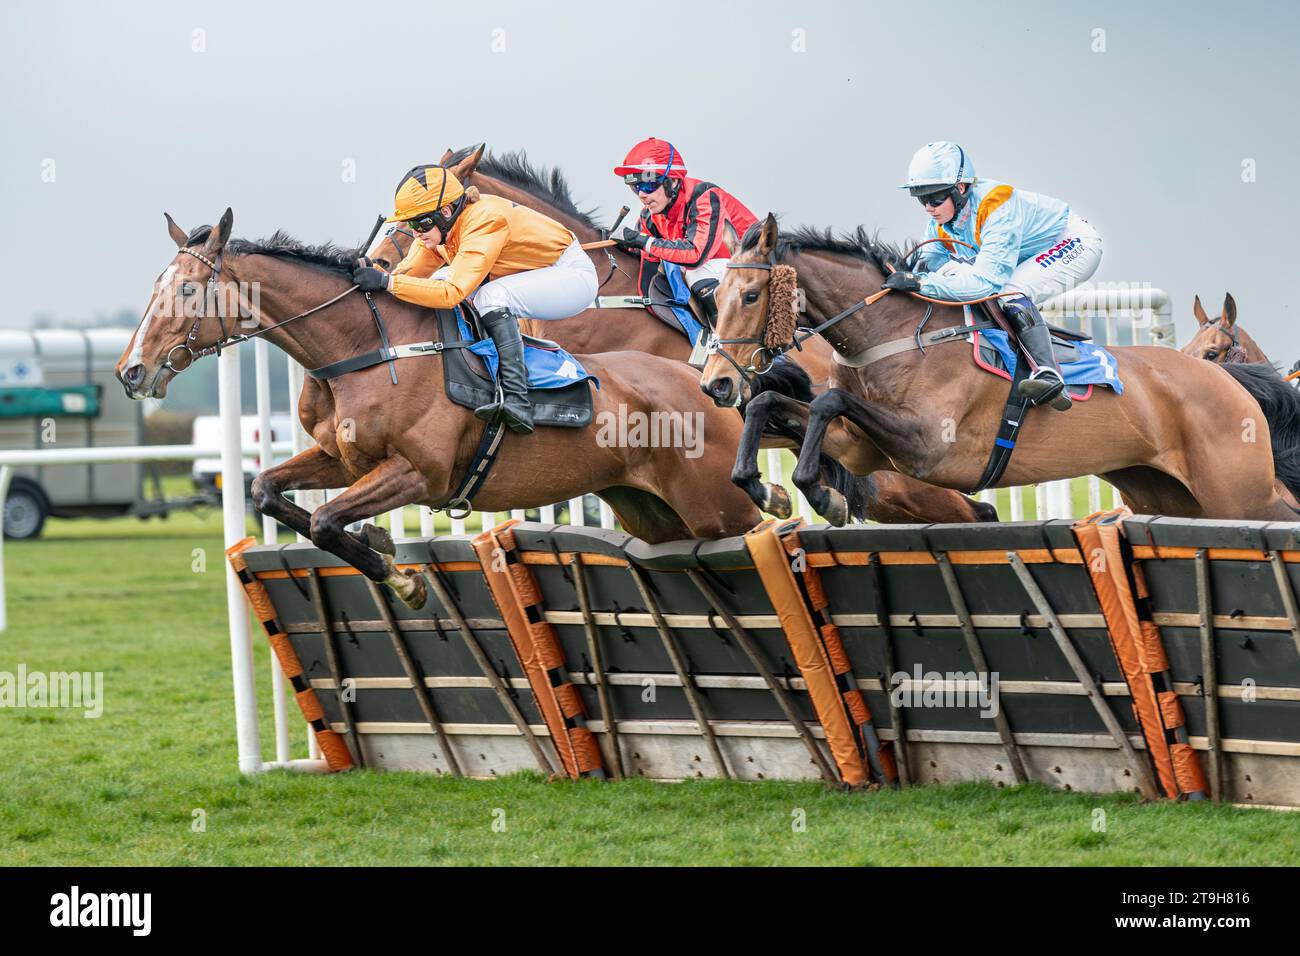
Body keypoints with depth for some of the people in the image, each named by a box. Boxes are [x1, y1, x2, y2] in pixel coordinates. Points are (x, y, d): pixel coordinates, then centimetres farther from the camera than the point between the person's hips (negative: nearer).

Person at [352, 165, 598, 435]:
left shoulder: (484, 224, -32)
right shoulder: (439, 226, -7)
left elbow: (452, 291, -39)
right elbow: (411, 272, -8)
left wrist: (386, 281, -42)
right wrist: (376, 272, -28)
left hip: (573, 277, -9)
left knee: (491, 296, -33)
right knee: (440, 279, 2)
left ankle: (517, 400, -37)